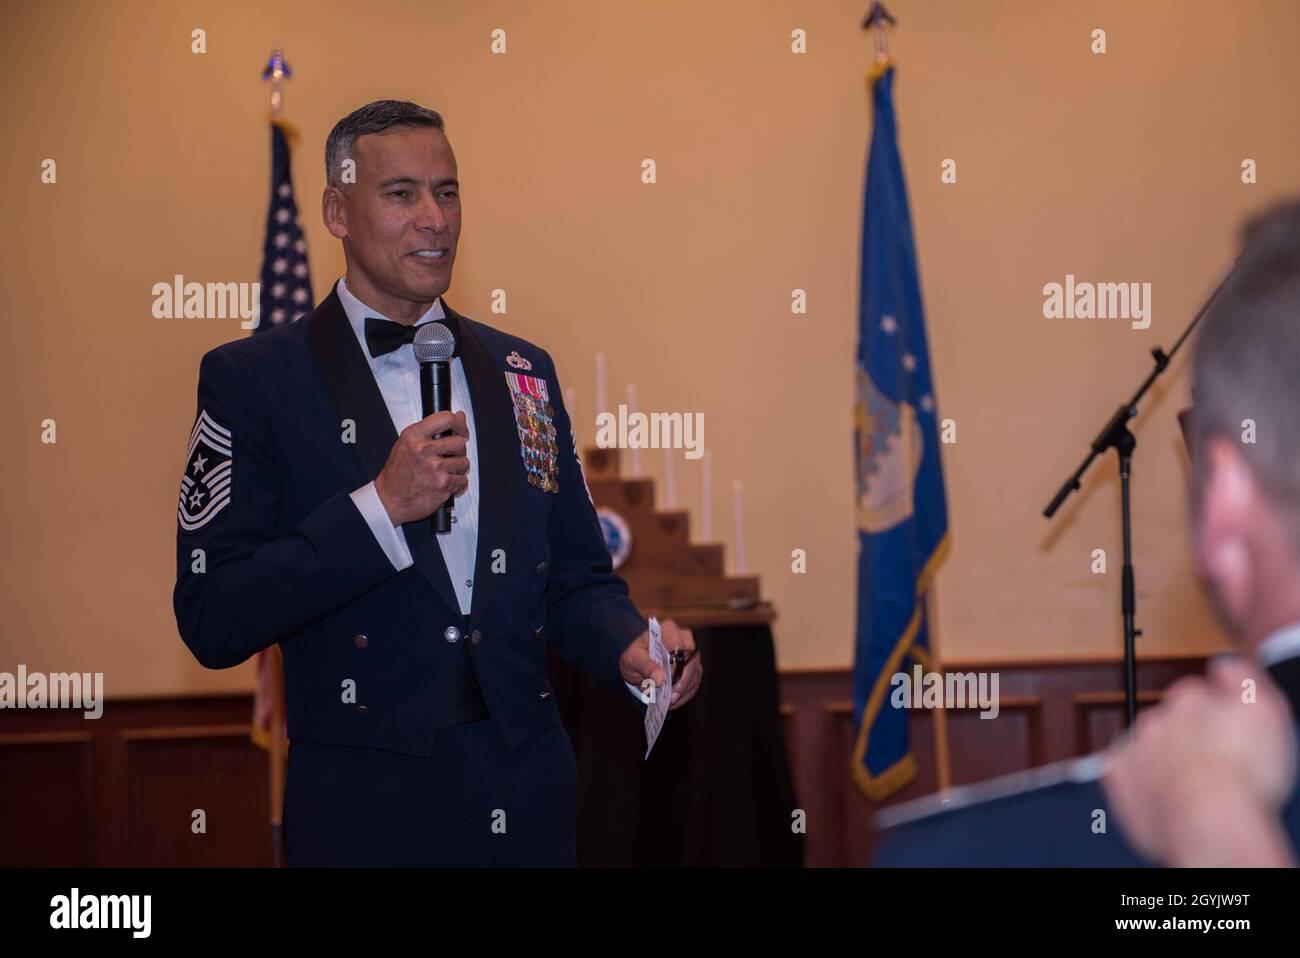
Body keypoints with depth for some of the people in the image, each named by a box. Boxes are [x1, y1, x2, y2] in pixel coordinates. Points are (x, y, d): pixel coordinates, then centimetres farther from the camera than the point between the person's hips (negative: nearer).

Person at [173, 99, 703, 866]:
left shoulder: (522, 371, 10)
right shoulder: (252, 379, -5)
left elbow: (575, 579, 11)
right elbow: (211, 620, -12)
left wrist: (629, 649, -9)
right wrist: (381, 507, -19)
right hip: (364, 802, -4)